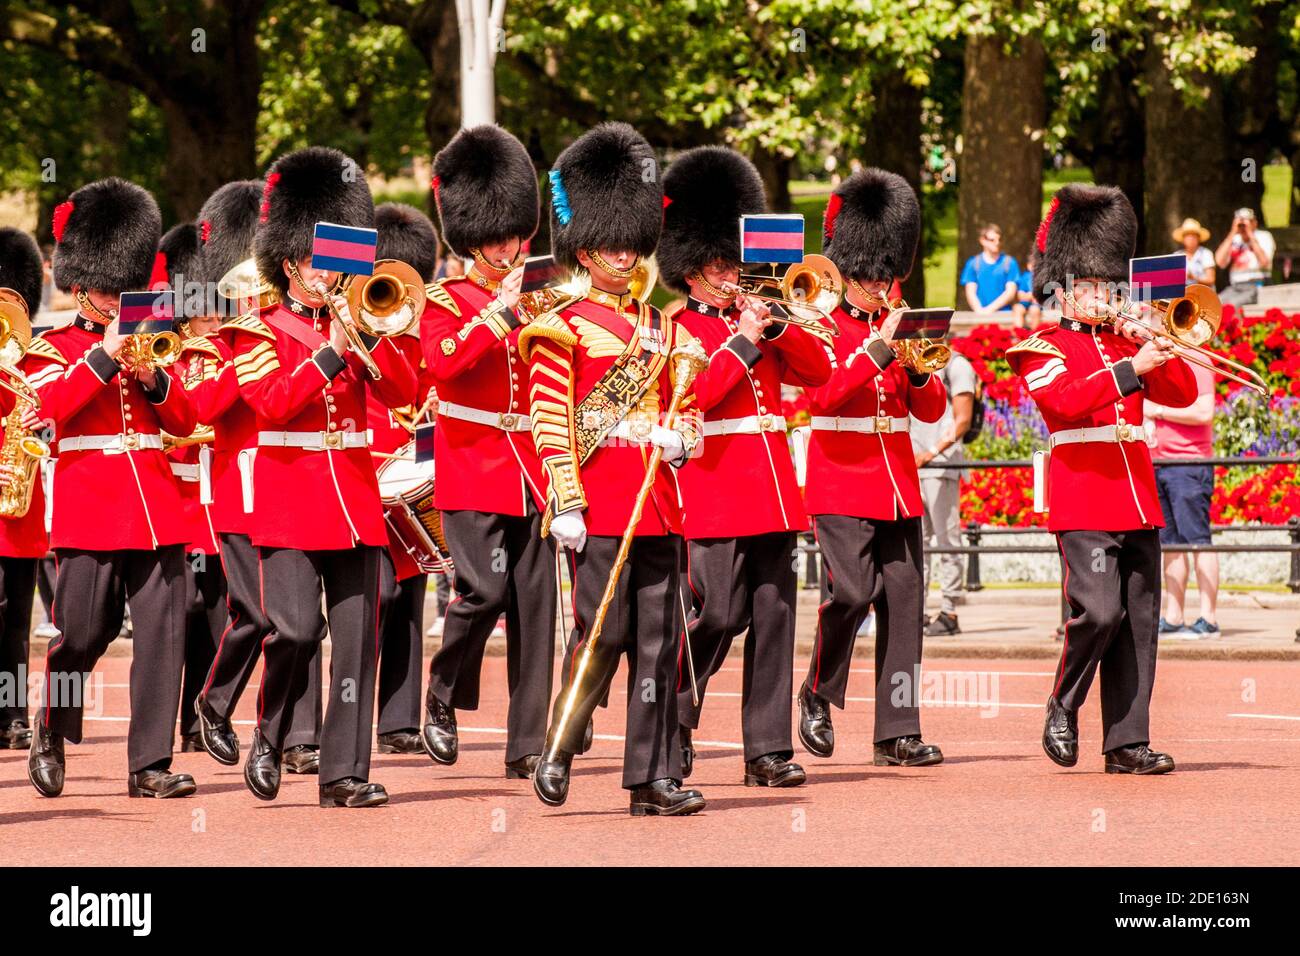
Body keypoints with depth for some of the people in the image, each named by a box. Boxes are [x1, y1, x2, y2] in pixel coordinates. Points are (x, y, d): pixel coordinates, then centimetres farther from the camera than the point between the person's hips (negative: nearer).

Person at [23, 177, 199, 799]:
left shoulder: (145, 345, 18)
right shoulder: (53, 349, 5)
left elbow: (184, 421, 12)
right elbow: (52, 406, -14)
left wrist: (152, 378, -6)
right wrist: (104, 357, -18)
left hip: (155, 508, 4)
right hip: (89, 509, -4)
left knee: (162, 634, -3)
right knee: (81, 635, -3)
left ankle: (150, 764, 0)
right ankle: (51, 736, 21)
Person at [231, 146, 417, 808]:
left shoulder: (353, 324, 15)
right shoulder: (259, 332, 2)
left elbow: (403, 393, 4)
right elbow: (274, 402, -14)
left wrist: (370, 335, -10)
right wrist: (332, 353, -18)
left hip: (355, 499, 4)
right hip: (289, 499, -4)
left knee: (357, 637, -1)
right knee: (295, 628, -13)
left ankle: (345, 772, 1)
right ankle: (269, 739, 10)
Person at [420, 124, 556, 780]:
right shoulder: (447, 301, 0)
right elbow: (443, 362, -19)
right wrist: (500, 311, -21)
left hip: (532, 473, 5)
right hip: (475, 471, -5)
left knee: (535, 604, 1)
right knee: (484, 590, -15)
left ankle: (527, 743, 3)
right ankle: (443, 700, 9)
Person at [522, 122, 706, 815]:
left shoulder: (661, 330, 16)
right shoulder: (563, 330, -2)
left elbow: (683, 411, 24)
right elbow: (549, 422, -7)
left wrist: (678, 438, 1)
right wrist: (565, 504, -14)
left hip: (655, 503, 6)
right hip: (598, 506, -6)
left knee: (658, 641, 4)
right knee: (601, 634, -8)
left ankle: (654, 777, 6)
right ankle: (556, 754, 6)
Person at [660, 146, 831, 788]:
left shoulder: (755, 318, 18)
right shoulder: (675, 329, -1)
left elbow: (817, 372, 12)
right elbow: (692, 394, -16)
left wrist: (776, 324, -2)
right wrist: (744, 341, -14)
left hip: (771, 488, 6)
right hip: (715, 488, -6)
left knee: (773, 614, 2)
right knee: (720, 614, -10)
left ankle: (768, 750, 4)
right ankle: (673, 719, 12)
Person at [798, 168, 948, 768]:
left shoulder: (896, 326, 14)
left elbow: (931, 410, 11)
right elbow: (822, 395, -18)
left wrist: (918, 370, -9)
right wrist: (878, 350, -22)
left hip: (898, 486, 6)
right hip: (841, 486, -6)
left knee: (903, 600, 1)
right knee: (853, 590, -17)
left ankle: (897, 732, 2)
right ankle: (818, 694, 6)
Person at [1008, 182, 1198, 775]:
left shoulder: (1125, 343, 19)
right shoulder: (1043, 348, 1)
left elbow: (1182, 393, 13)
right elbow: (1064, 398, -18)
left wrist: (1160, 346, -2)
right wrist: (1132, 370, -24)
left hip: (1137, 502, 6)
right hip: (1083, 505, -6)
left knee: (1138, 621, 2)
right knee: (1098, 610, -17)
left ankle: (1127, 742, 4)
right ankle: (1063, 708, 5)